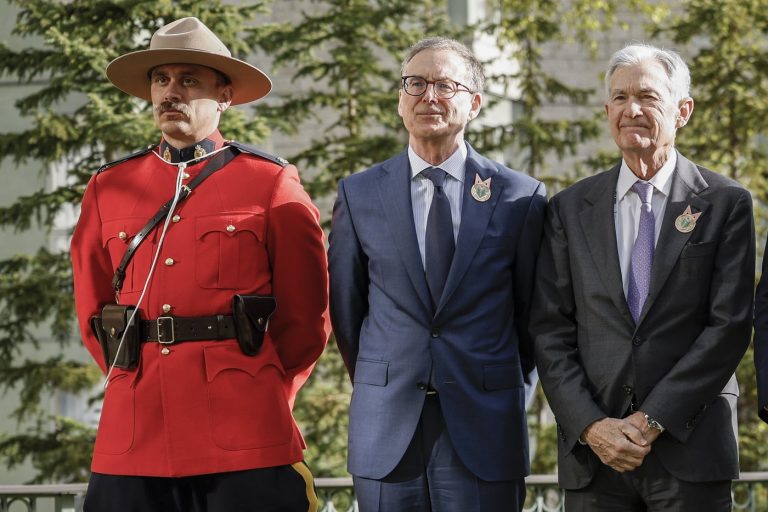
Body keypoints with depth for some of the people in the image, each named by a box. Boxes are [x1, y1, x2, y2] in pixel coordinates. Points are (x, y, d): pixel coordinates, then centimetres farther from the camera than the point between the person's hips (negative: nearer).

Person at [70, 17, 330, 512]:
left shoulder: (271, 183, 3)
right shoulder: (108, 188, 12)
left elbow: (306, 316, 4)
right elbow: (92, 310, 17)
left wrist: (264, 394, 3)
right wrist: (144, 382, 10)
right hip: (134, 434, 3)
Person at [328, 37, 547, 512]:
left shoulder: (520, 196, 1)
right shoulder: (359, 195, 4)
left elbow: (531, 312, 9)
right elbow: (345, 307, 12)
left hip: (485, 433, -1)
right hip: (386, 431, 1)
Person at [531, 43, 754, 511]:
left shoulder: (725, 204, 2)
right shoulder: (570, 209, 9)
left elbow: (729, 326, -5)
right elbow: (551, 332, 5)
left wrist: (653, 421, -11)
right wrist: (591, 427, -8)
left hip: (691, 451, -2)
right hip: (592, 455, 2)